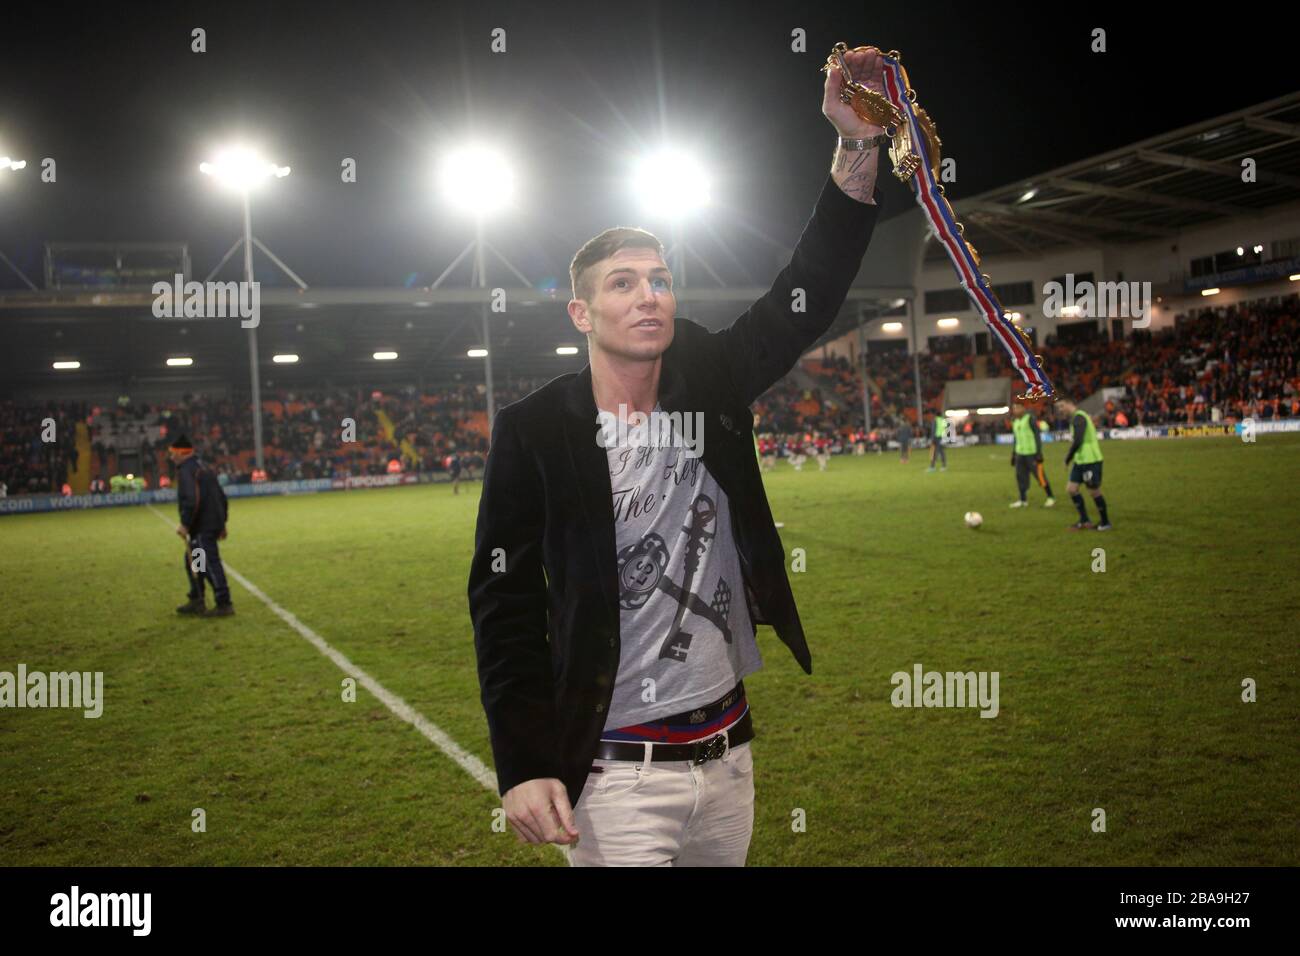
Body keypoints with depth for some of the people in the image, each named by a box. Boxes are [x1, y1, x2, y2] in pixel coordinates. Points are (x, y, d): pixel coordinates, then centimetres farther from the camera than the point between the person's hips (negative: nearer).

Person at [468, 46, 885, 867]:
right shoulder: (534, 432, -11)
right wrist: (524, 768, -17)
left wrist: (859, 148, -20)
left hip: (729, 751, 5)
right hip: (613, 772, -5)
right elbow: (507, 609, -10)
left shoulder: (709, 385, 1)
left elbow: (806, 300, -8)